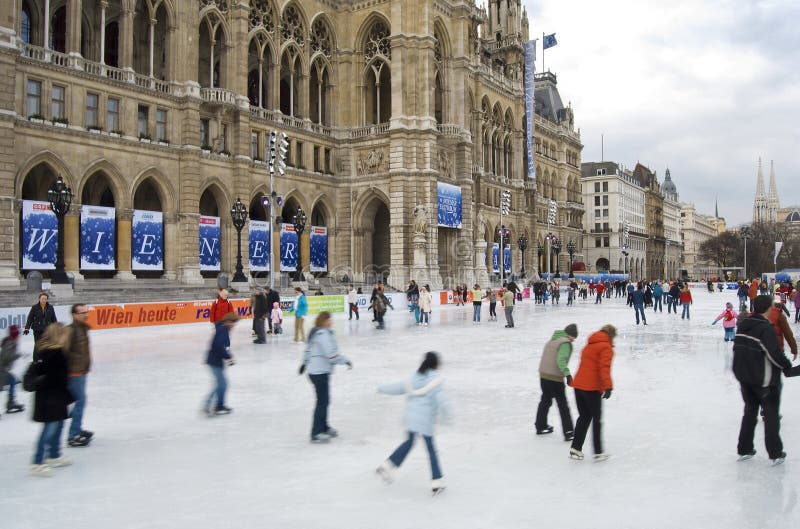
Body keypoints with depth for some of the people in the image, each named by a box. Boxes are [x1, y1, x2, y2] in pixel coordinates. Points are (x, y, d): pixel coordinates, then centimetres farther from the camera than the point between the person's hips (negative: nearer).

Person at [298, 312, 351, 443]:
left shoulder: (317, 332, 13)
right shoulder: (323, 334, -19)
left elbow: (308, 349, 24)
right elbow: (331, 354, -24)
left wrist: (305, 363, 35)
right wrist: (345, 360, -15)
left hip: (319, 371, 10)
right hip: (320, 372, -10)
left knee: (324, 399, 17)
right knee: (322, 401, -6)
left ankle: (324, 427, 30)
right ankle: (316, 434, -1)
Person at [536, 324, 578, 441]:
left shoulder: (553, 340, 13)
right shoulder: (565, 343, -12)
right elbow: (561, 360, -25)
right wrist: (567, 374, -33)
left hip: (543, 375, 8)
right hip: (555, 378, -8)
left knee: (545, 400, 23)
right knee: (563, 405, 0)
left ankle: (541, 426, 35)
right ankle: (568, 432, 2)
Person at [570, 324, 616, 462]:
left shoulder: (589, 345, 19)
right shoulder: (606, 347, -6)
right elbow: (604, 368, -19)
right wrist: (608, 386, -26)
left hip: (578, 385, 7)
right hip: (592, 388, -7)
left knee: (584, 417, 16)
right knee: (597, 419, 4)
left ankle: (576, 449, 13)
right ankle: (598, 452, 7)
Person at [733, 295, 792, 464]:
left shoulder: (743, 325, 3)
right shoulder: (766, 328, -19)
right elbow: (774, 354, -24)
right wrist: (788, 366, -8)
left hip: (743, 375, 7)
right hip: (763, 379, -6)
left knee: (749, 411, 17)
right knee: (771, 414, 7)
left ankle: (744, 450, 21)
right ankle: (775, 454, 13)